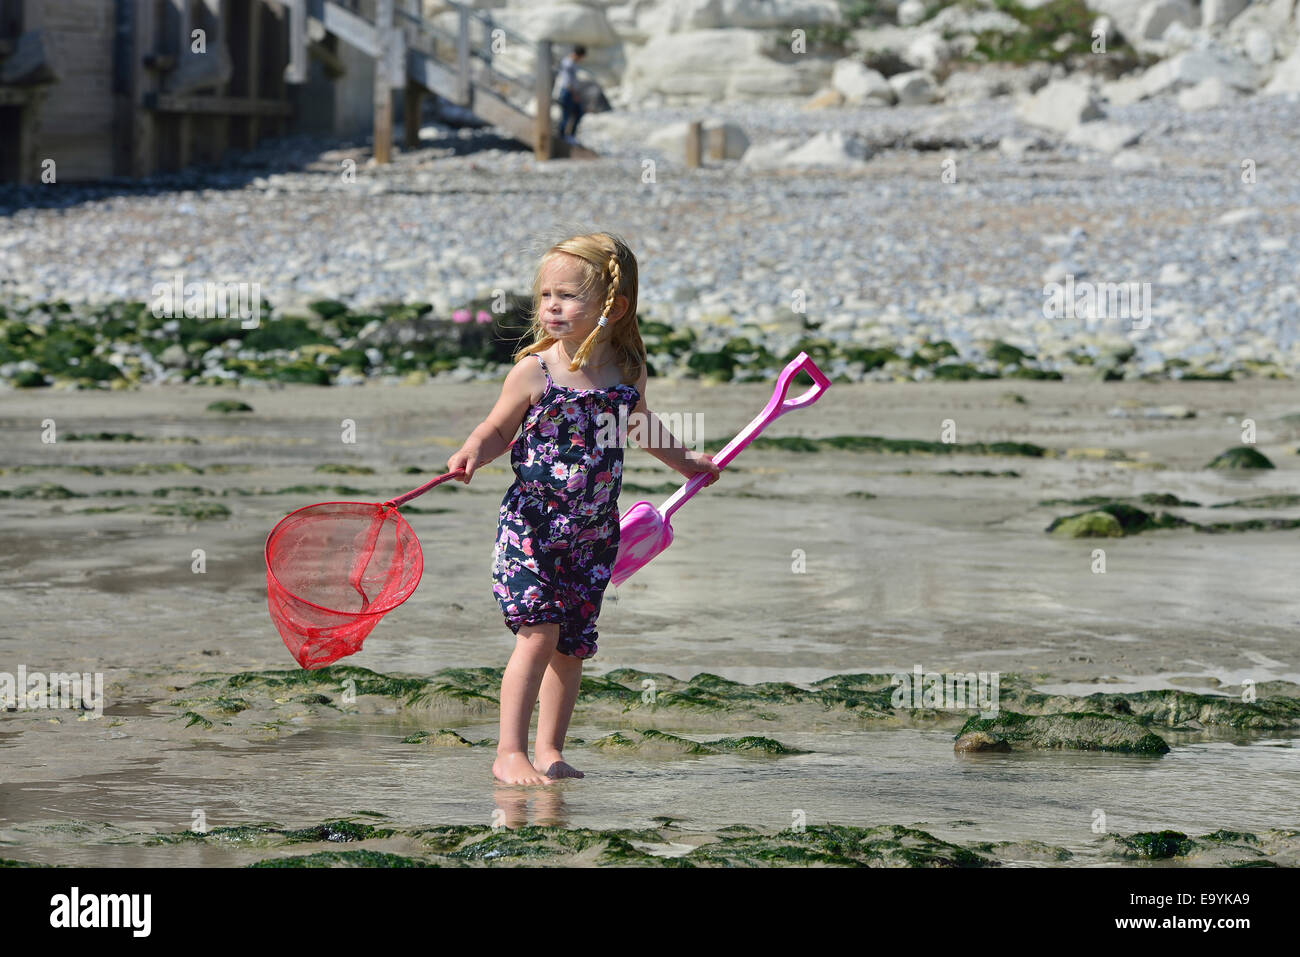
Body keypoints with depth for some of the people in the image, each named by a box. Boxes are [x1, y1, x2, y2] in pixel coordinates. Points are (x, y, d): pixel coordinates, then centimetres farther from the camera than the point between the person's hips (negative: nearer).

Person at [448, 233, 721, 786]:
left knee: (571, 644, 6)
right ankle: (509, 752, -11)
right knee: (538, 632, -15)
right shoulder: (533, 372, -10)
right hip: (530, 523, -4)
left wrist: (686, 462, 36)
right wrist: (472, 453, -22)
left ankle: (549, 750, 17)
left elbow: (638, 424, 23)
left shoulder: (627, 372, 2)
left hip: (592, 532, 4)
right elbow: (498, 431, 0)